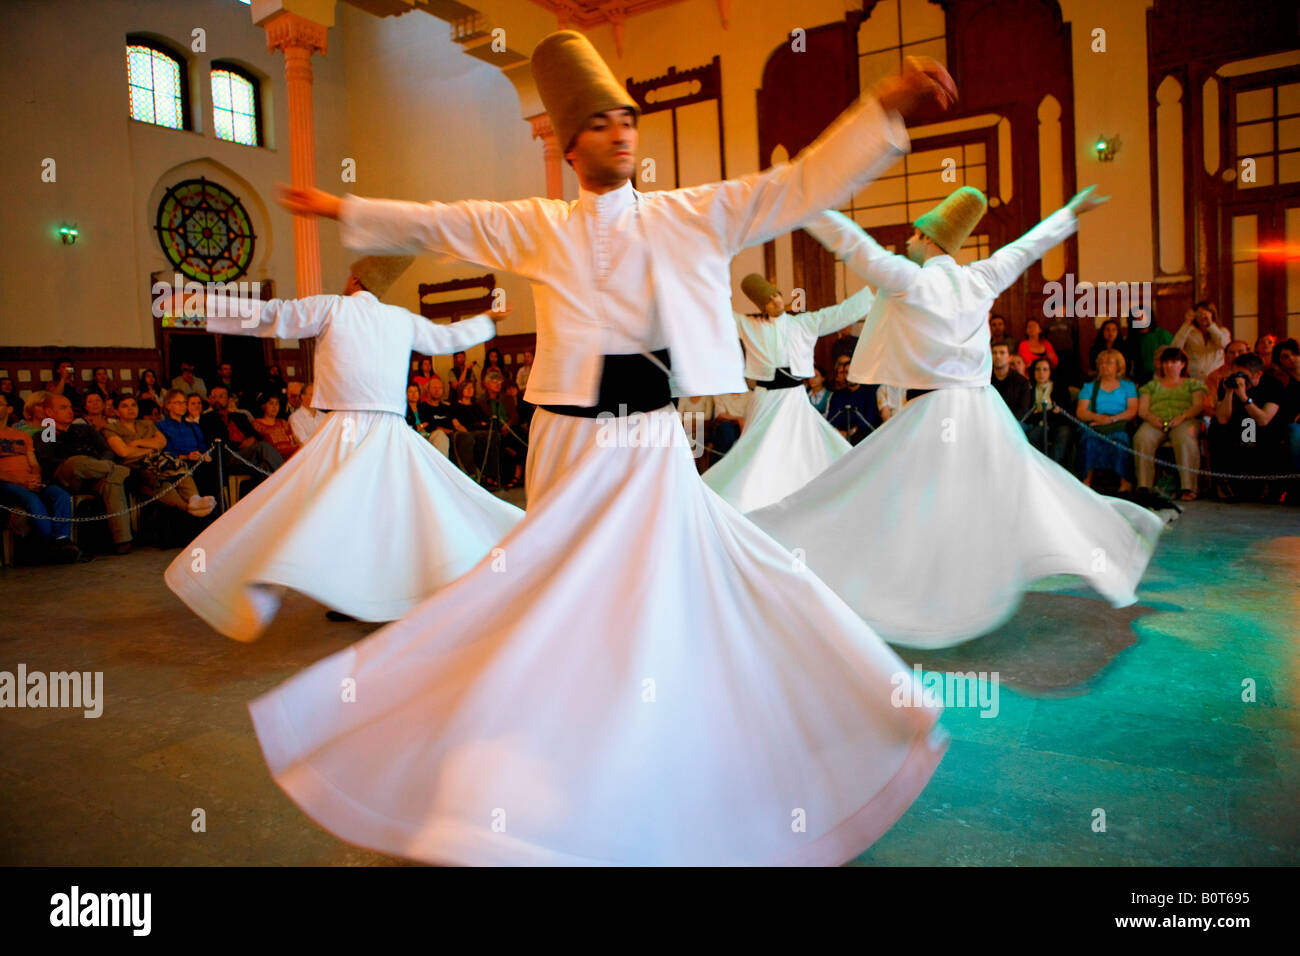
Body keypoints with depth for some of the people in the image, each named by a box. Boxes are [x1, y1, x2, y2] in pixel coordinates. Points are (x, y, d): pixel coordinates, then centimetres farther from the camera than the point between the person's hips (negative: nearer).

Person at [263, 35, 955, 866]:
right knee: (566, 607, 7)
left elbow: (803, 185, 2)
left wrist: (887, 105, -3)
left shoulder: (690, 217, 5)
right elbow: (440, 224, 15)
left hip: (655, 449, 0)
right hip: (572, 446, 0)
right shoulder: (536, 227, 7)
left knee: (667, 604, 3)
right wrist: (343, 210, 20)